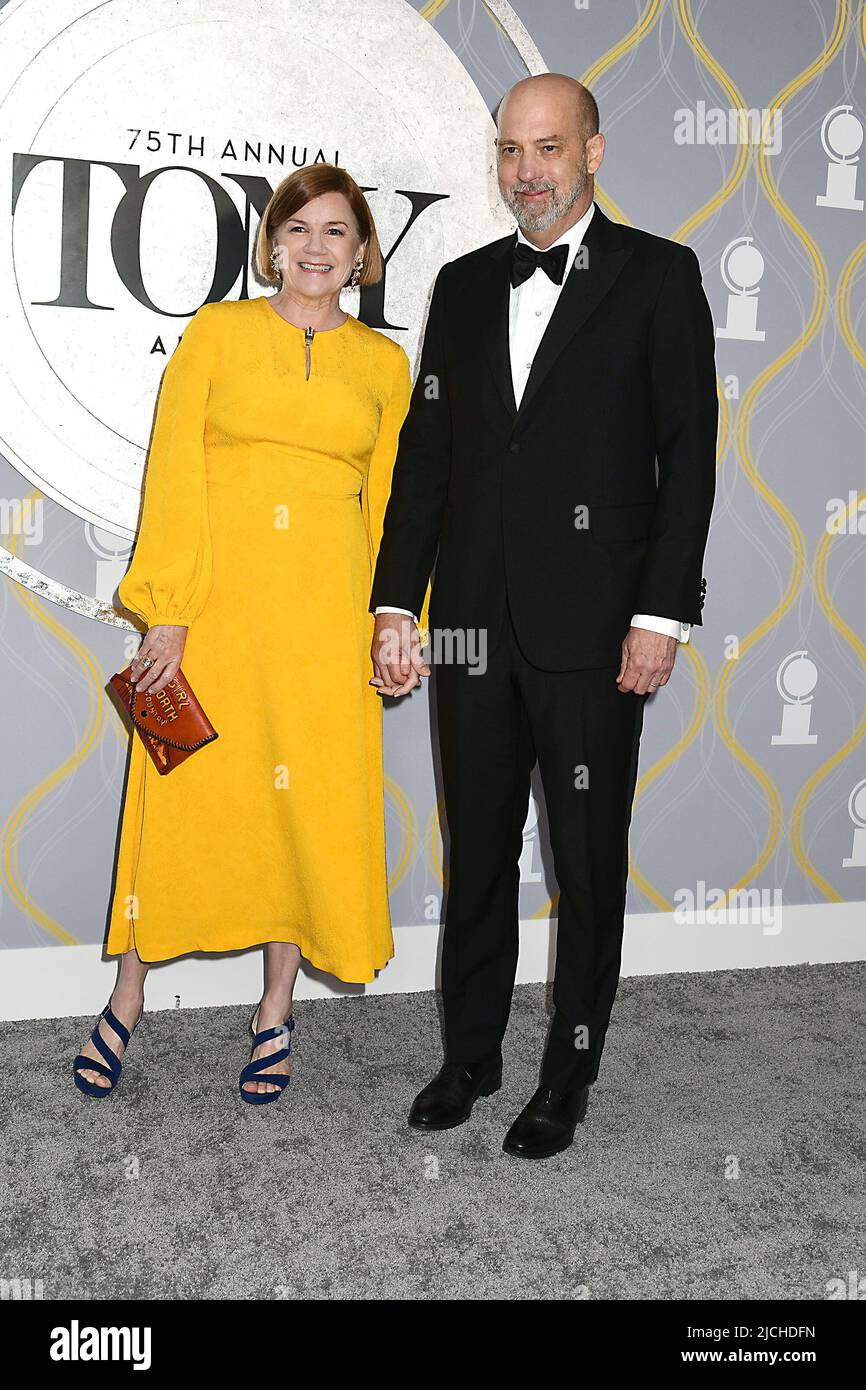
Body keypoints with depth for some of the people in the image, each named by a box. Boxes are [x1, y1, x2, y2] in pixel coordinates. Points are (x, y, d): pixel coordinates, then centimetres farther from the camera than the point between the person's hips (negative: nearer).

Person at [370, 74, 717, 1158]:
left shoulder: (657, 276, 1)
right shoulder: (464, 285, 13)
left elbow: (687, 452, -4)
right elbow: (424, 453, 11)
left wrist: (663, 612, -11)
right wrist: (395, 604, 5)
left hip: (593, 623, -4)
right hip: (474, 622, 4)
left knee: (589, 862, 7)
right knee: (476, 852, 14)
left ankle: (569, 1074, 24)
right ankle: (470, 1055, 30)